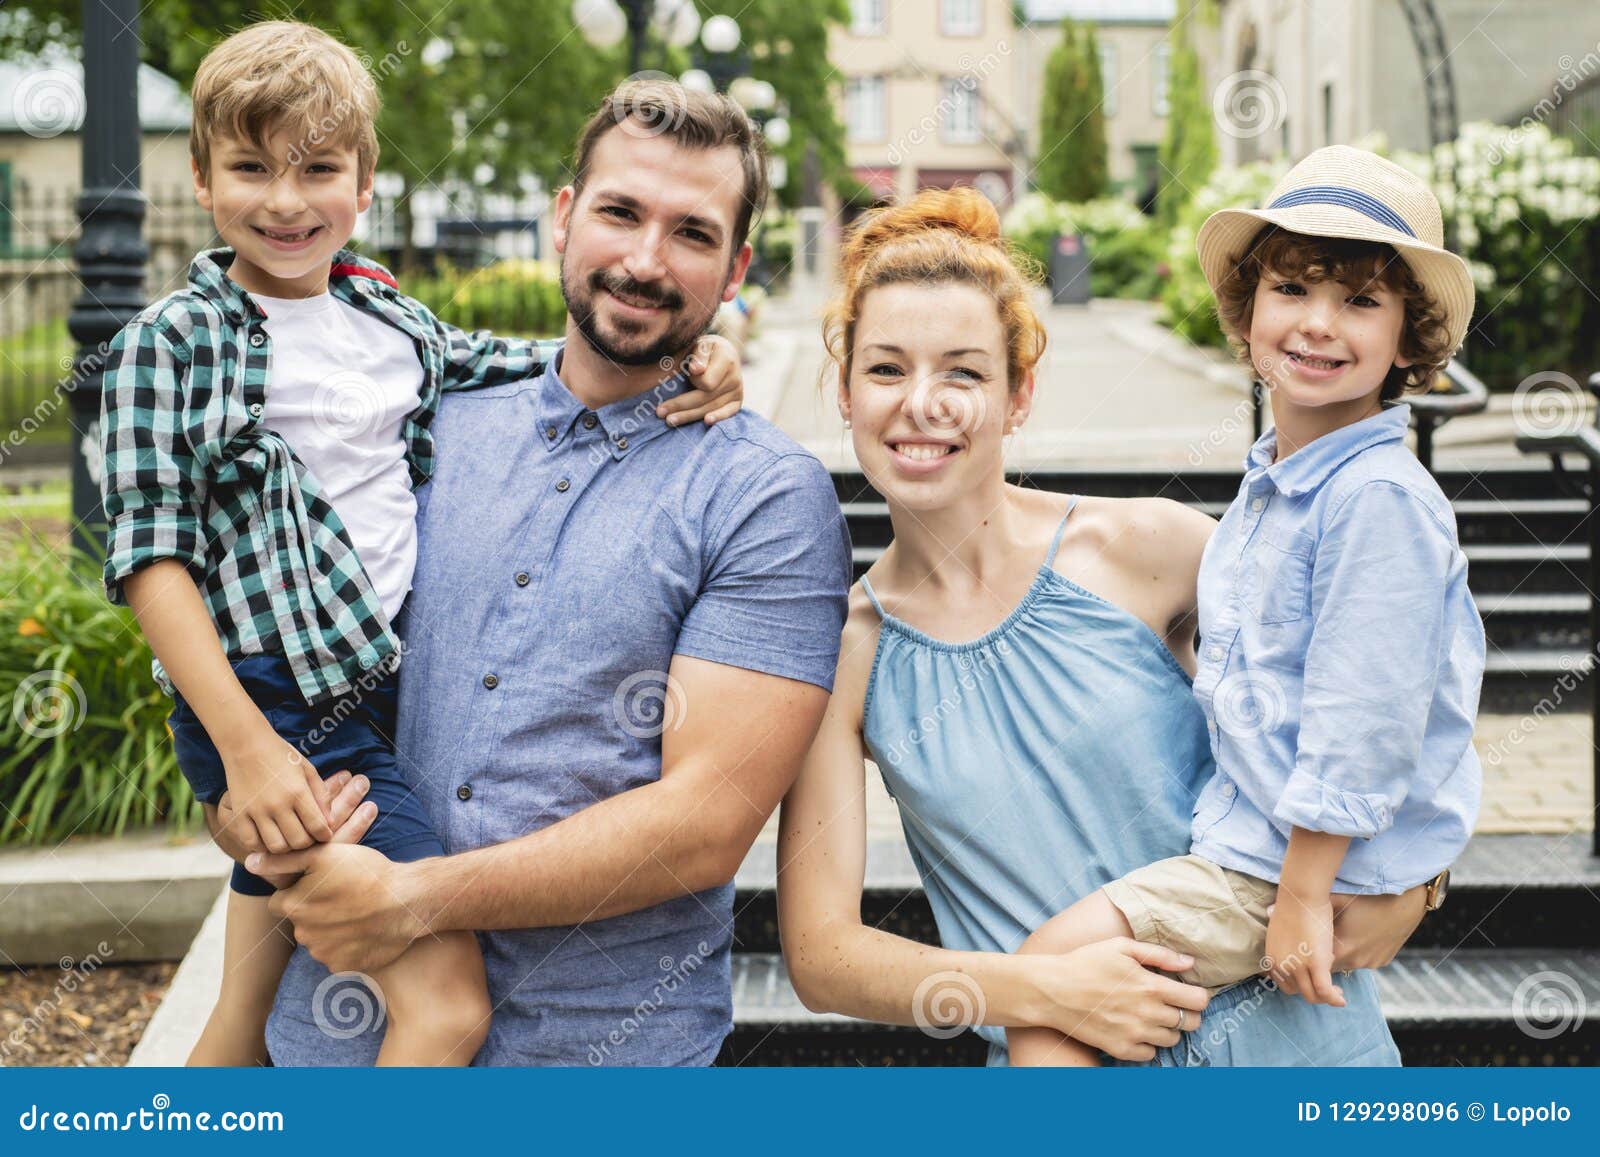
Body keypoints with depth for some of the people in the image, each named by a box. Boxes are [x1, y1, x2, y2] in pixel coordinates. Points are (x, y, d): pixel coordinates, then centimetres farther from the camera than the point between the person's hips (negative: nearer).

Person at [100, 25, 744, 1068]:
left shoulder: (391, 320, 10)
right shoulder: (172, 345, -6)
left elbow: (507, 366, 21)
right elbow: (152, 555, -12)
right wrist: (245, 744, -21)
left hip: (378, 681, 6)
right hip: (269, 705, -6)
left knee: (253, 1007, 18)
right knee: (448, 1000, -15)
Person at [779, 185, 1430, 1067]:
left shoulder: (1143, 548, -6)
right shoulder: (847, 653, -3)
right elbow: (820, 952, -4)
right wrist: (1039, 988, -17)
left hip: (1287, 1035, 0)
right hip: (1052, 1063, 1)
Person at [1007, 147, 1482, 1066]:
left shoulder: (1380, 499, -22)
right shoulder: (1271, 485, 8)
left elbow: (1363, 722, -24)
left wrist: (1301, 900, -22)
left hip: (1318, 857, -10)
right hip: (1252, 829, 10)